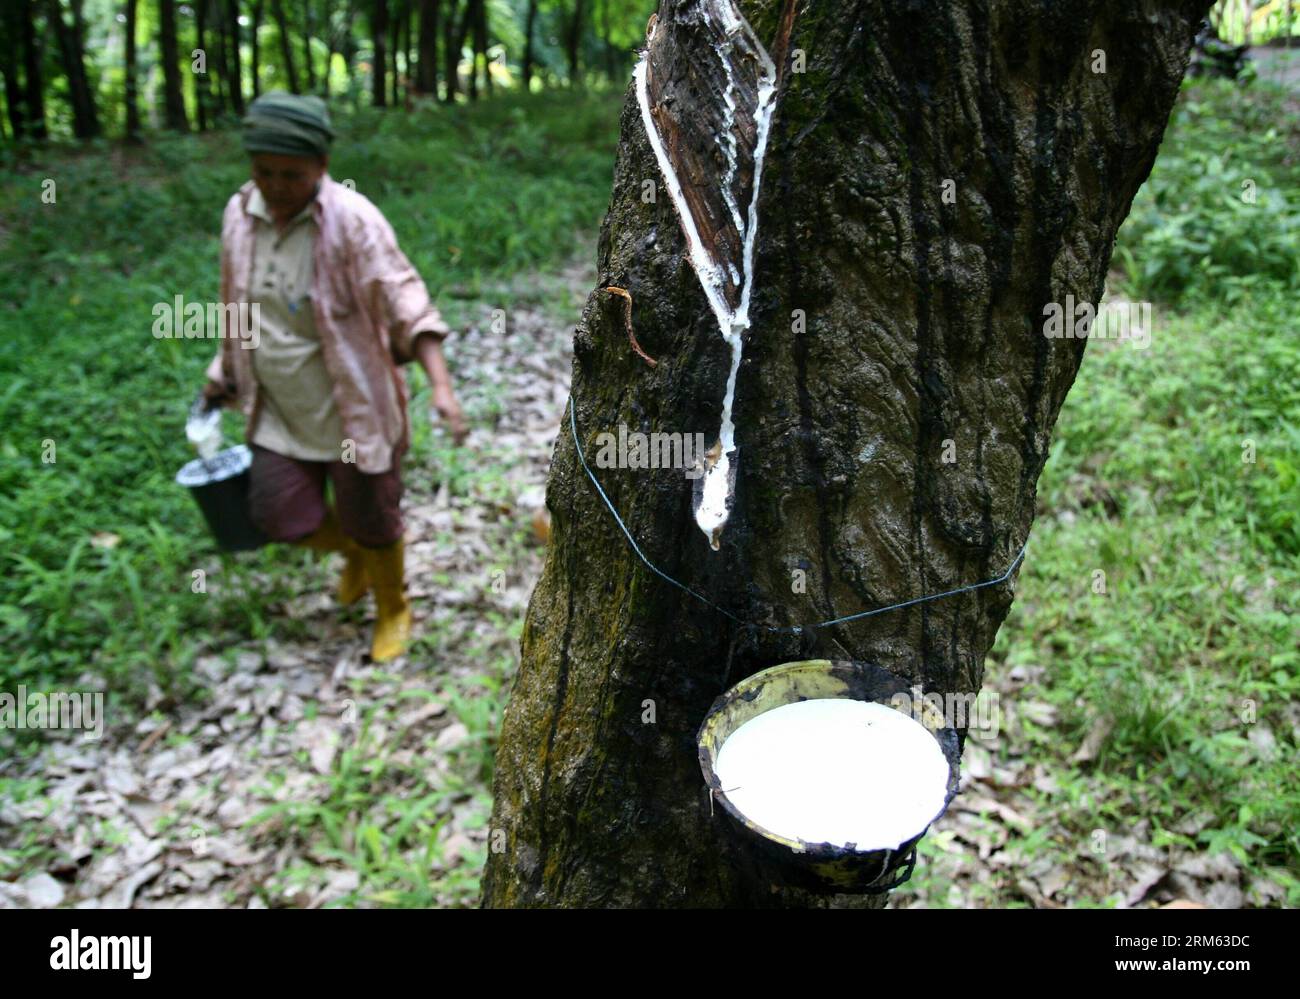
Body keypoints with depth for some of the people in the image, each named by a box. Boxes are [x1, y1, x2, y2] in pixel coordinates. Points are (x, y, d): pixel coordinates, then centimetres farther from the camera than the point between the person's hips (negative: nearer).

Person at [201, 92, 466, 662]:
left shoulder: (352, 221, -18)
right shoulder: (240, 214, 0)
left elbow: (405, 304, -24)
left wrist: (440, 384, -35)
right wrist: (225, 371, 18)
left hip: (352, 409, -5)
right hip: (278, 412, 5)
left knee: (370, 519, 7)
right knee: (280, 517, 4)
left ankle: (392, 611, 35)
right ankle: (353, 552, 39)